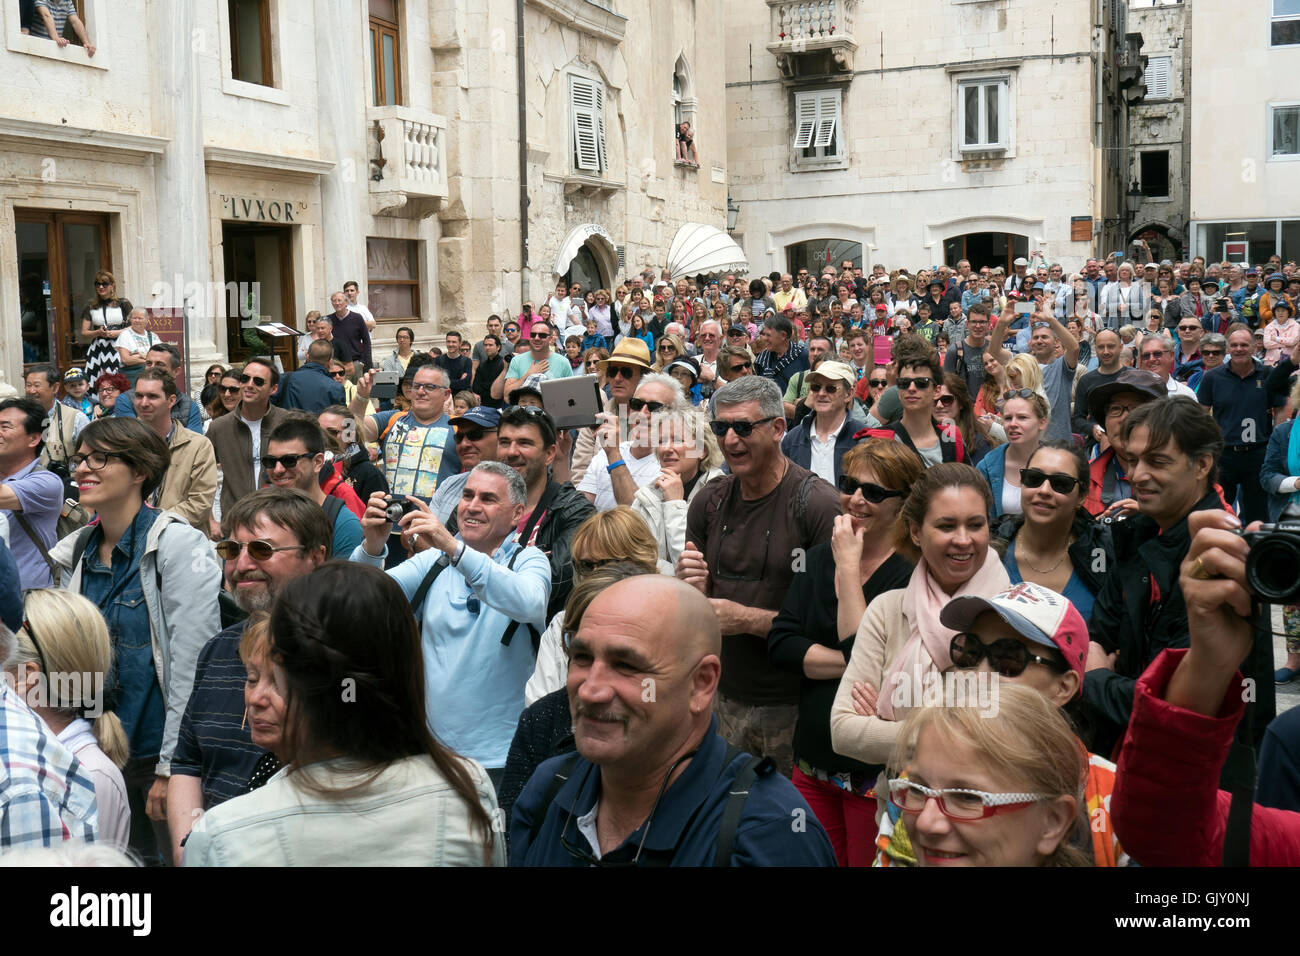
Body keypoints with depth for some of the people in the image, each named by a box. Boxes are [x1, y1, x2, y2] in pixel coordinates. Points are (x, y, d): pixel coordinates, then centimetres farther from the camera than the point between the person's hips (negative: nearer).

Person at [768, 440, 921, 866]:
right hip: (814, 762, 5)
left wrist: (849, 566, -19)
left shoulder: (915, 574, -12)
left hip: (877, 774, -5)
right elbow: (780, 644, -5)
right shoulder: (818, 559, 6)